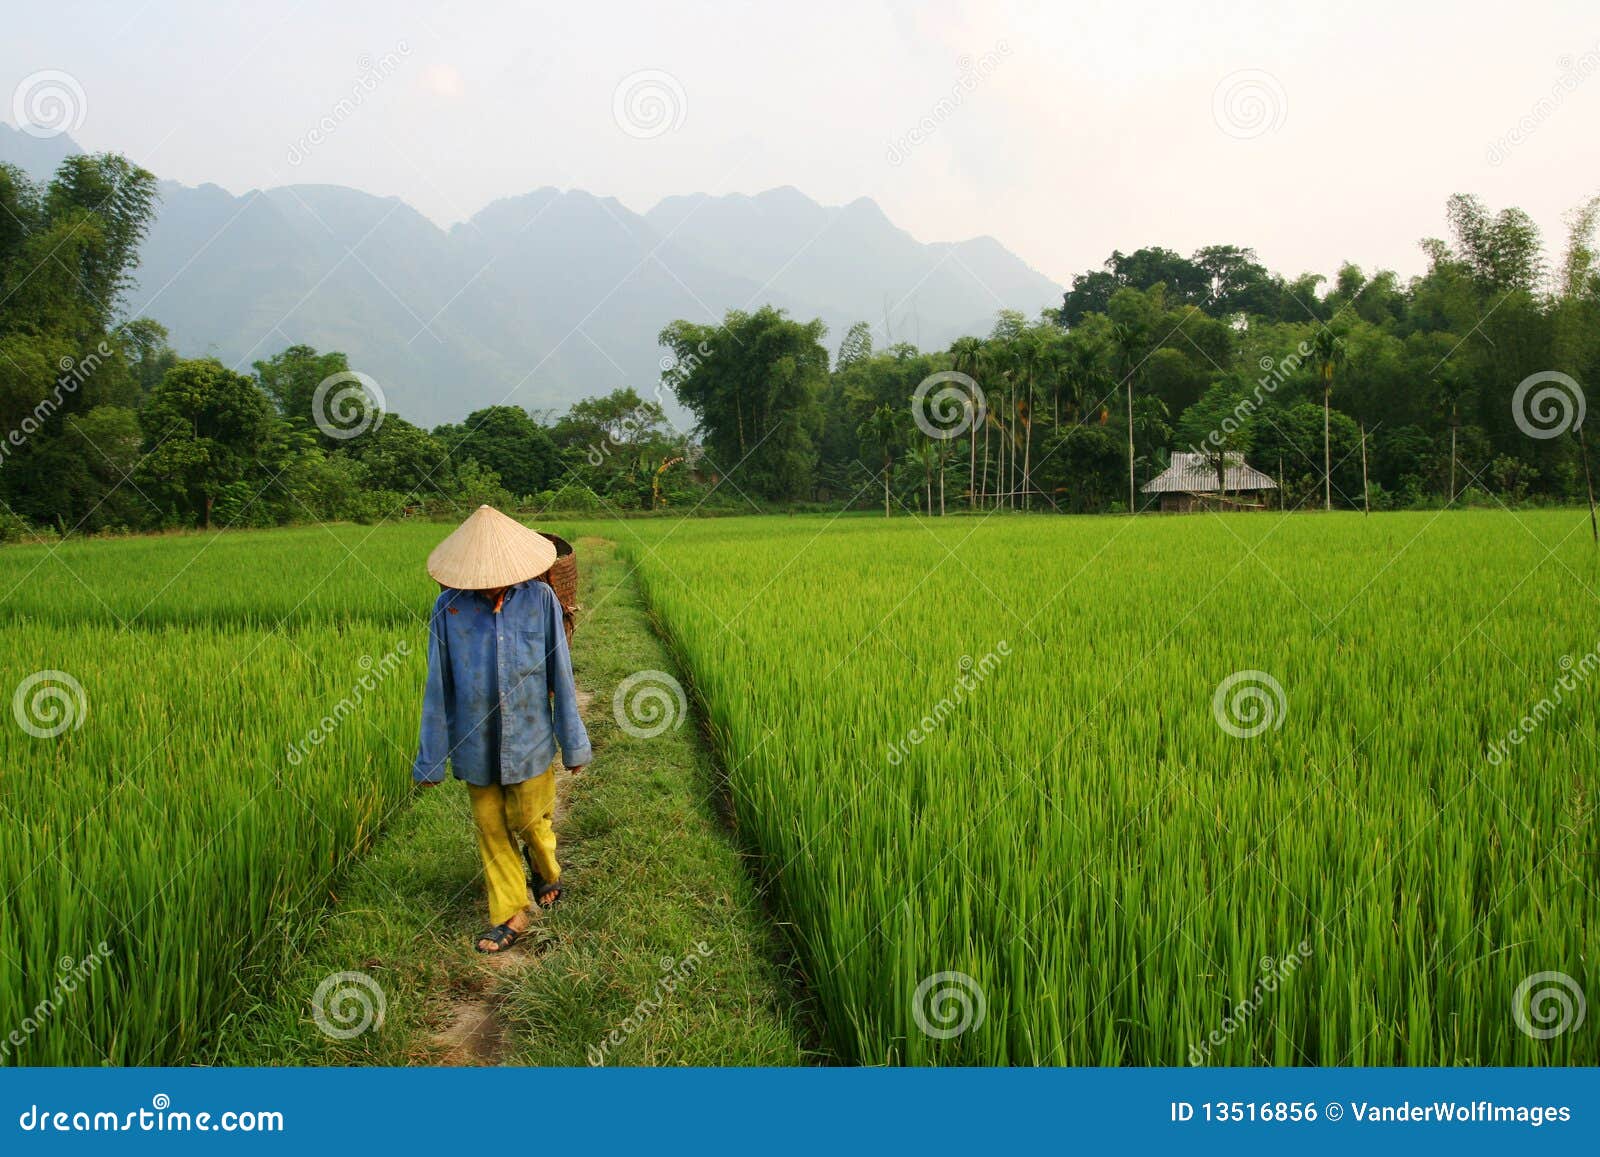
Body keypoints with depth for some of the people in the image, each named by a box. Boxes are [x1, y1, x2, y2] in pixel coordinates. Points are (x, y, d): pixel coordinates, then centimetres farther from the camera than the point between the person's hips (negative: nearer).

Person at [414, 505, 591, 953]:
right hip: (475, 744, 1)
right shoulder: (449, 607, -11)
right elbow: (438, 687, -4)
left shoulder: (540, 599, -12)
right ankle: (510, 914, 29)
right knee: (490, 828, 11)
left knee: (529, 820, 8)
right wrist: (431, 758, 0)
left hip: (528, 740, -1)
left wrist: (573, 743, 1)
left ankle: (546, 869, 42)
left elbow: (560, 676, -5)